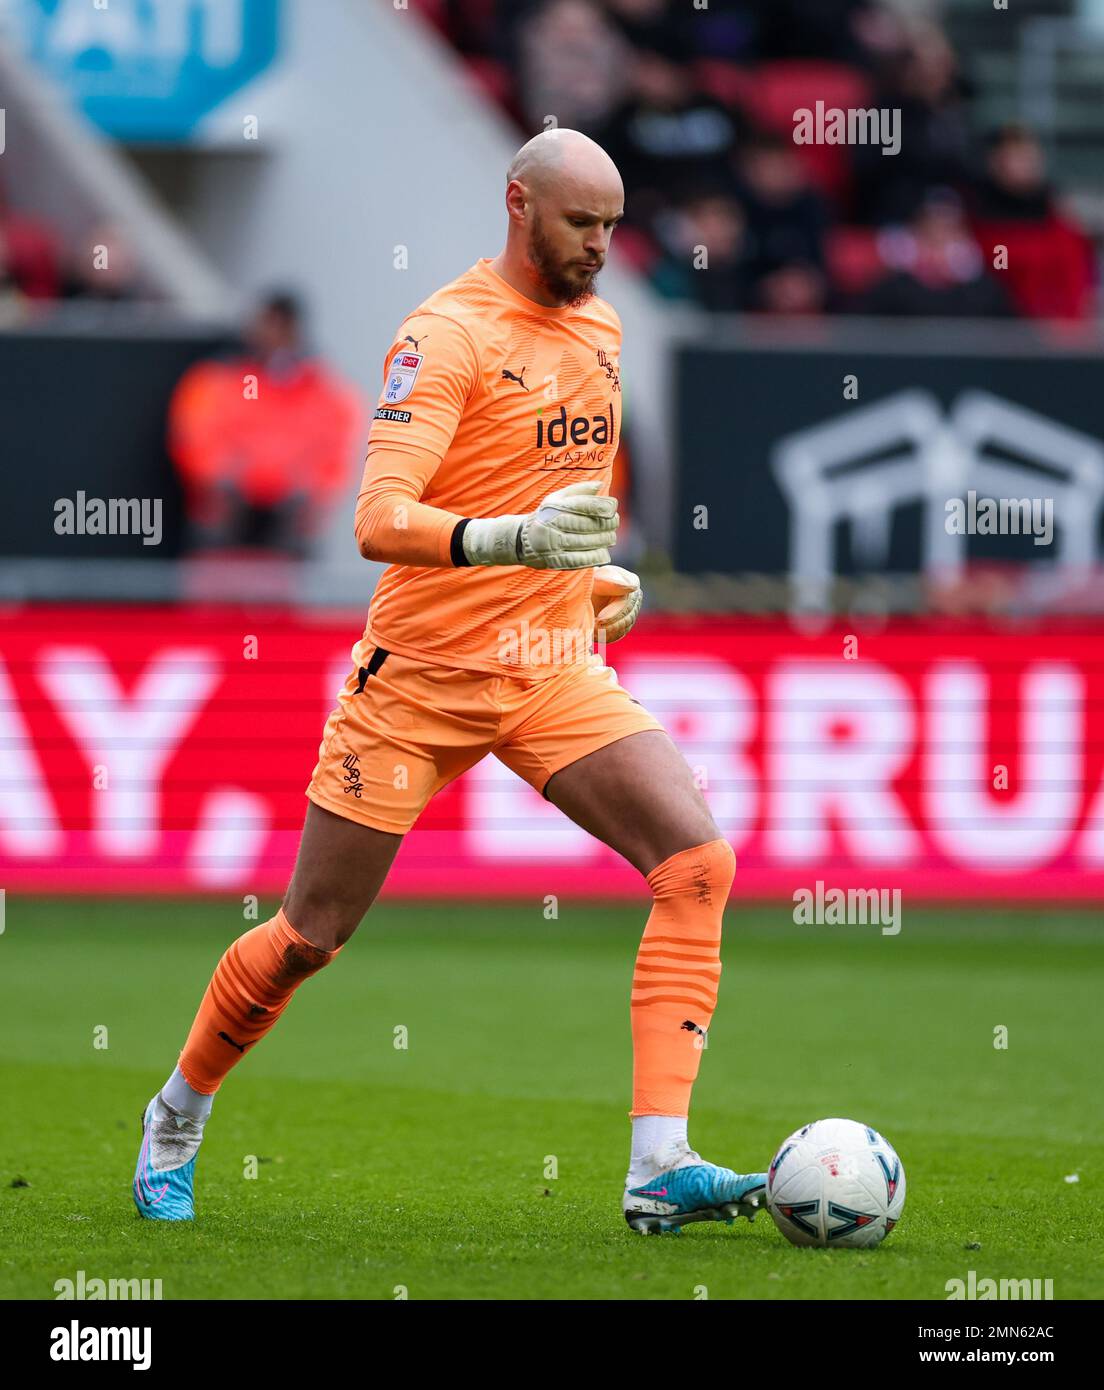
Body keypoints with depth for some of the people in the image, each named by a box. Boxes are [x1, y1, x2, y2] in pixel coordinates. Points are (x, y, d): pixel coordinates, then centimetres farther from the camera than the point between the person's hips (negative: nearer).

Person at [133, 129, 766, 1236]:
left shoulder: (599, 326, 10)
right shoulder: (448, 335, -14)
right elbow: (379, 520, -26)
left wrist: (596, 576, 14)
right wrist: (510, 539, -42)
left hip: (555, 670, 6)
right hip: (422, 675, -6)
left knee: (697, 861, -16)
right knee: (308, 936, 2)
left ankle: (659, 1166, -19)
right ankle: (176, 1120, 30)